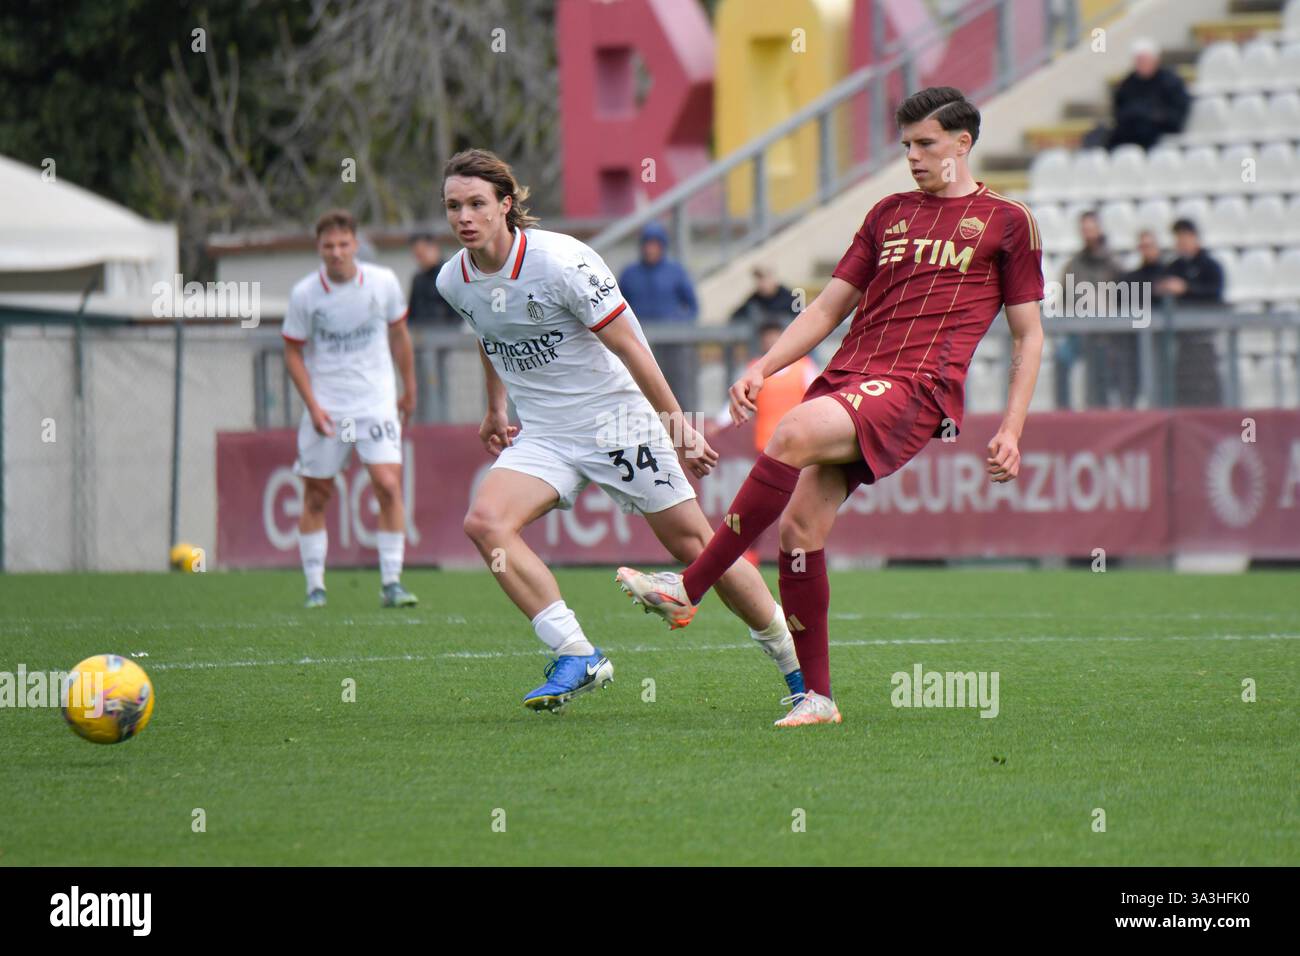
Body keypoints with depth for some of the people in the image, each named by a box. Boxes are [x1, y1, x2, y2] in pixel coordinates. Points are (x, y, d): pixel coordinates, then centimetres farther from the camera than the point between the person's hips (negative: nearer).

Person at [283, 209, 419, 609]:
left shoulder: (383, 283, -4)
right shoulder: (304, 294, -8)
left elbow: (398, 335, 11)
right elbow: (293, 353, 1)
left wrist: (409, 389, 17)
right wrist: (313, 406, -9)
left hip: (376, 403, 0)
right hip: (325, 407, 0)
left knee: (389, 485, -14)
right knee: (316, 496, 3)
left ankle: (391, 583, -7)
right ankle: (315, 586, 15)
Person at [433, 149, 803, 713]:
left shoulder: (559, 260, -20)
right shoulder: (454, 281, -3)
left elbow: (630, 348, -15)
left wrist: (680, 430, -13)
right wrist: (496, 411, 27)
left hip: (618, 421, -5)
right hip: (542, 434, 5)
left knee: (692, 543, -3)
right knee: (484, 521, -21)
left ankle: (795, 662, 15)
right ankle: (576, 656, -19)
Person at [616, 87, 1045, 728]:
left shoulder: (1006, 221, 9)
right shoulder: (889, 214, 23)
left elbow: (1027, 334, 10)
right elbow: (828, 307, 23)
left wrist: (1010, 430, 0)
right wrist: (762, 368, 9)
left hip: (917, 389, -6)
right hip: (846, 377, 6)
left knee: (793, 435, -31)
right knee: (800, 525, -9)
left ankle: (688, 590, -28)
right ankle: (814, 697, 2)